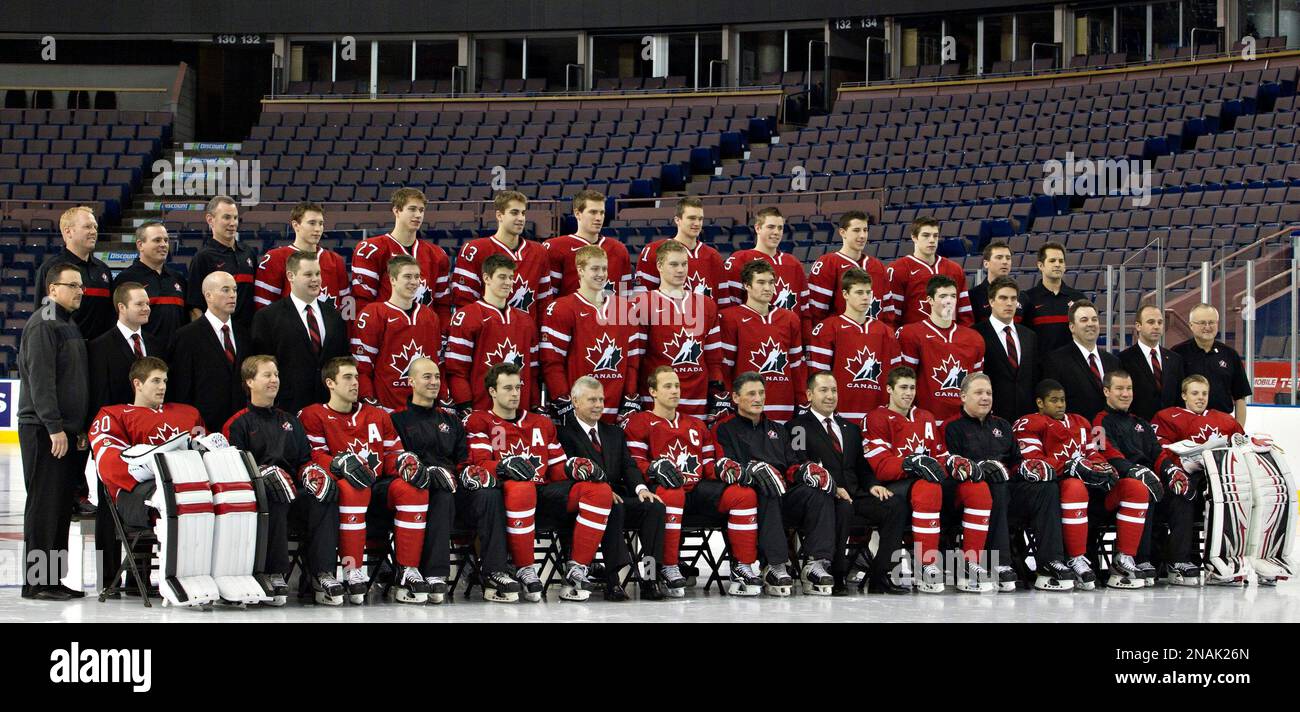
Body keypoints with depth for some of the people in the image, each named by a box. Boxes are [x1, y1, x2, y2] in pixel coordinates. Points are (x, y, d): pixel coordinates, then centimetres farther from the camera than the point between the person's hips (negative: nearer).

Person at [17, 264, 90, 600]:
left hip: (66, 432, 9)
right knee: (44, 505, -7)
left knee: (62, 507, 9)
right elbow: (40, 380, -18)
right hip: (43, 431, -9)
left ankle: (54, 578, 14)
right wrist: (54, 427, -21)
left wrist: (80, 429, 18)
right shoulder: (42, 325, -11)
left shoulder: (69, 326, 18)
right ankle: (36, 582, -4)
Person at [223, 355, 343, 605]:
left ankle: (323, 574, -31)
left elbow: (305, 460, 26)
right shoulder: (238, 423, 10)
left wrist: (311, 471, 2)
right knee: (273, 497, -40)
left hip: (294, 493, 4)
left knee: (325, 494, -28)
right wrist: (262, 474, -19)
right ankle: (275, 575, -37)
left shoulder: (291, 421, 28)